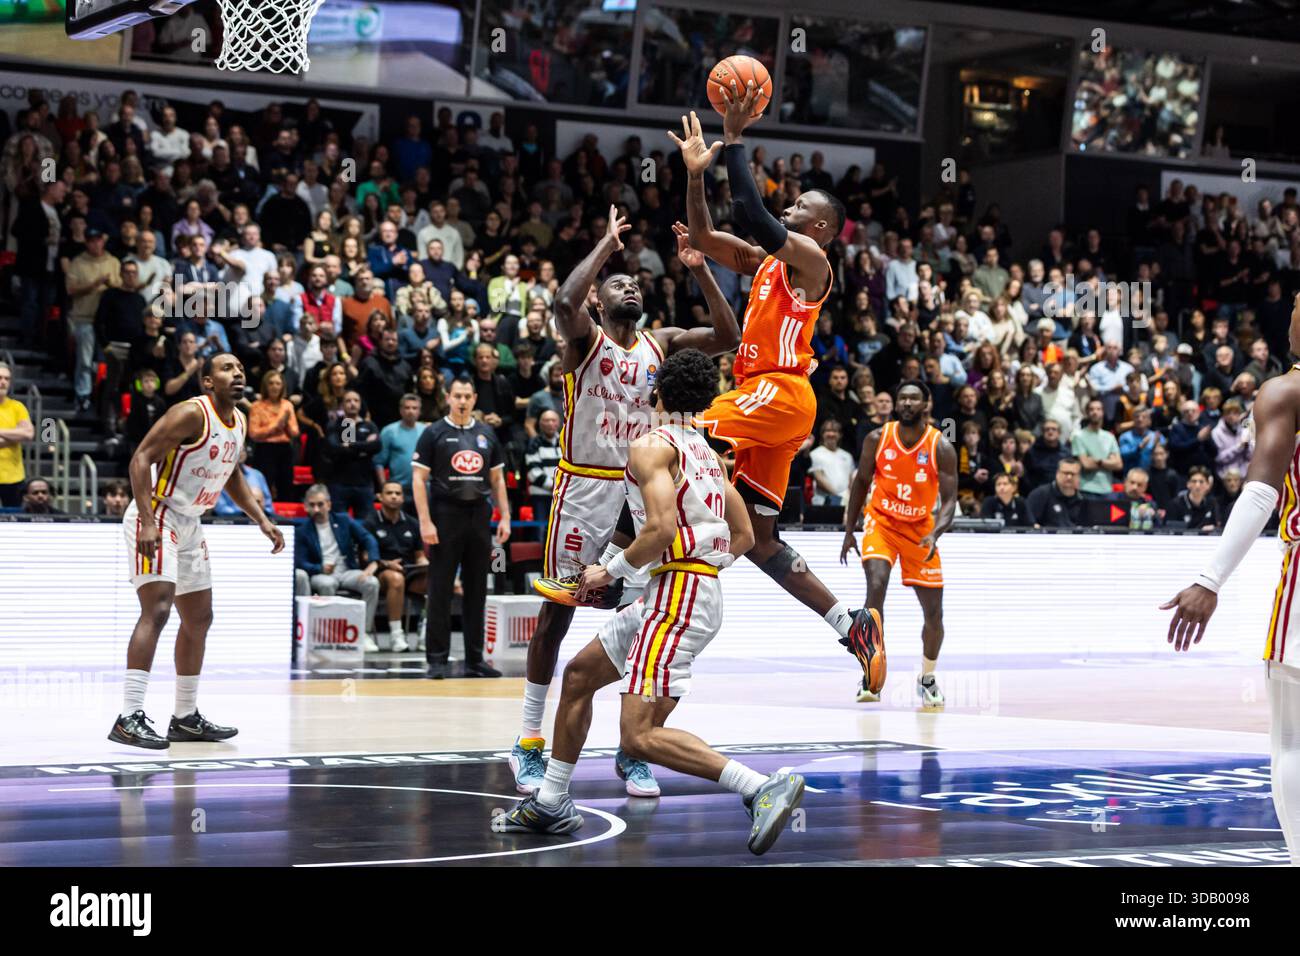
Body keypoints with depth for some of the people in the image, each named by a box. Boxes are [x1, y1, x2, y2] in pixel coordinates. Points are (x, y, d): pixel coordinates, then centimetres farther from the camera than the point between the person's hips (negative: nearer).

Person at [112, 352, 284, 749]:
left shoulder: (239, 422, 8)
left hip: (189, 524, 10)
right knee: (157, 610, -22)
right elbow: (140, 459, -23)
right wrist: (148, 522, -32)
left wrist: (263, 521, 16)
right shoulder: (192, 414, -19)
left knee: (199, 619, 14)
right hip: (156, 519, -10)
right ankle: (129, 719, -26)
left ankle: (185, 719, 25)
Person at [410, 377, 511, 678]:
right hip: (445, 515, -4)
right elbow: (418, 478, -6)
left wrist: (505, 517, 6)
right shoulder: (434, 433, -2)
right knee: (440, 591, -3)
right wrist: (425, 521, -14)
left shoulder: (486, 434, 11)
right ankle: (437, 659, 1)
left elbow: (497, 479, 15)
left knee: (476, 591, 8)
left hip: (478, 517, 4)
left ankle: (474, 659, 13)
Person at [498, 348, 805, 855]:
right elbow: (744, 536, 20)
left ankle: (763, 788, -25)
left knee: (640, 735, -17)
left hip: (677, 598, -10)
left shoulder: (650, 446, -8)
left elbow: (661, 530, -21)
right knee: (578, 674, 21)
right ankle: (550, 804, 29)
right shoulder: (707, 452, 19)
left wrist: (611, 570, -8)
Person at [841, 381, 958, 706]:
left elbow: (949, 500, -17)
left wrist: (934, 534, -35)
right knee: (876, 584, -28)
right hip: (881, 521, -1)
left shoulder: (941, 447, -15)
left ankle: (928, 679, 28)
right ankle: (872, 673, -27)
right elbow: (861, 483, 3)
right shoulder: (877, 439, -11)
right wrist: (849, 531, 3)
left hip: (920, 528, 1)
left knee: (934, 611, 3)